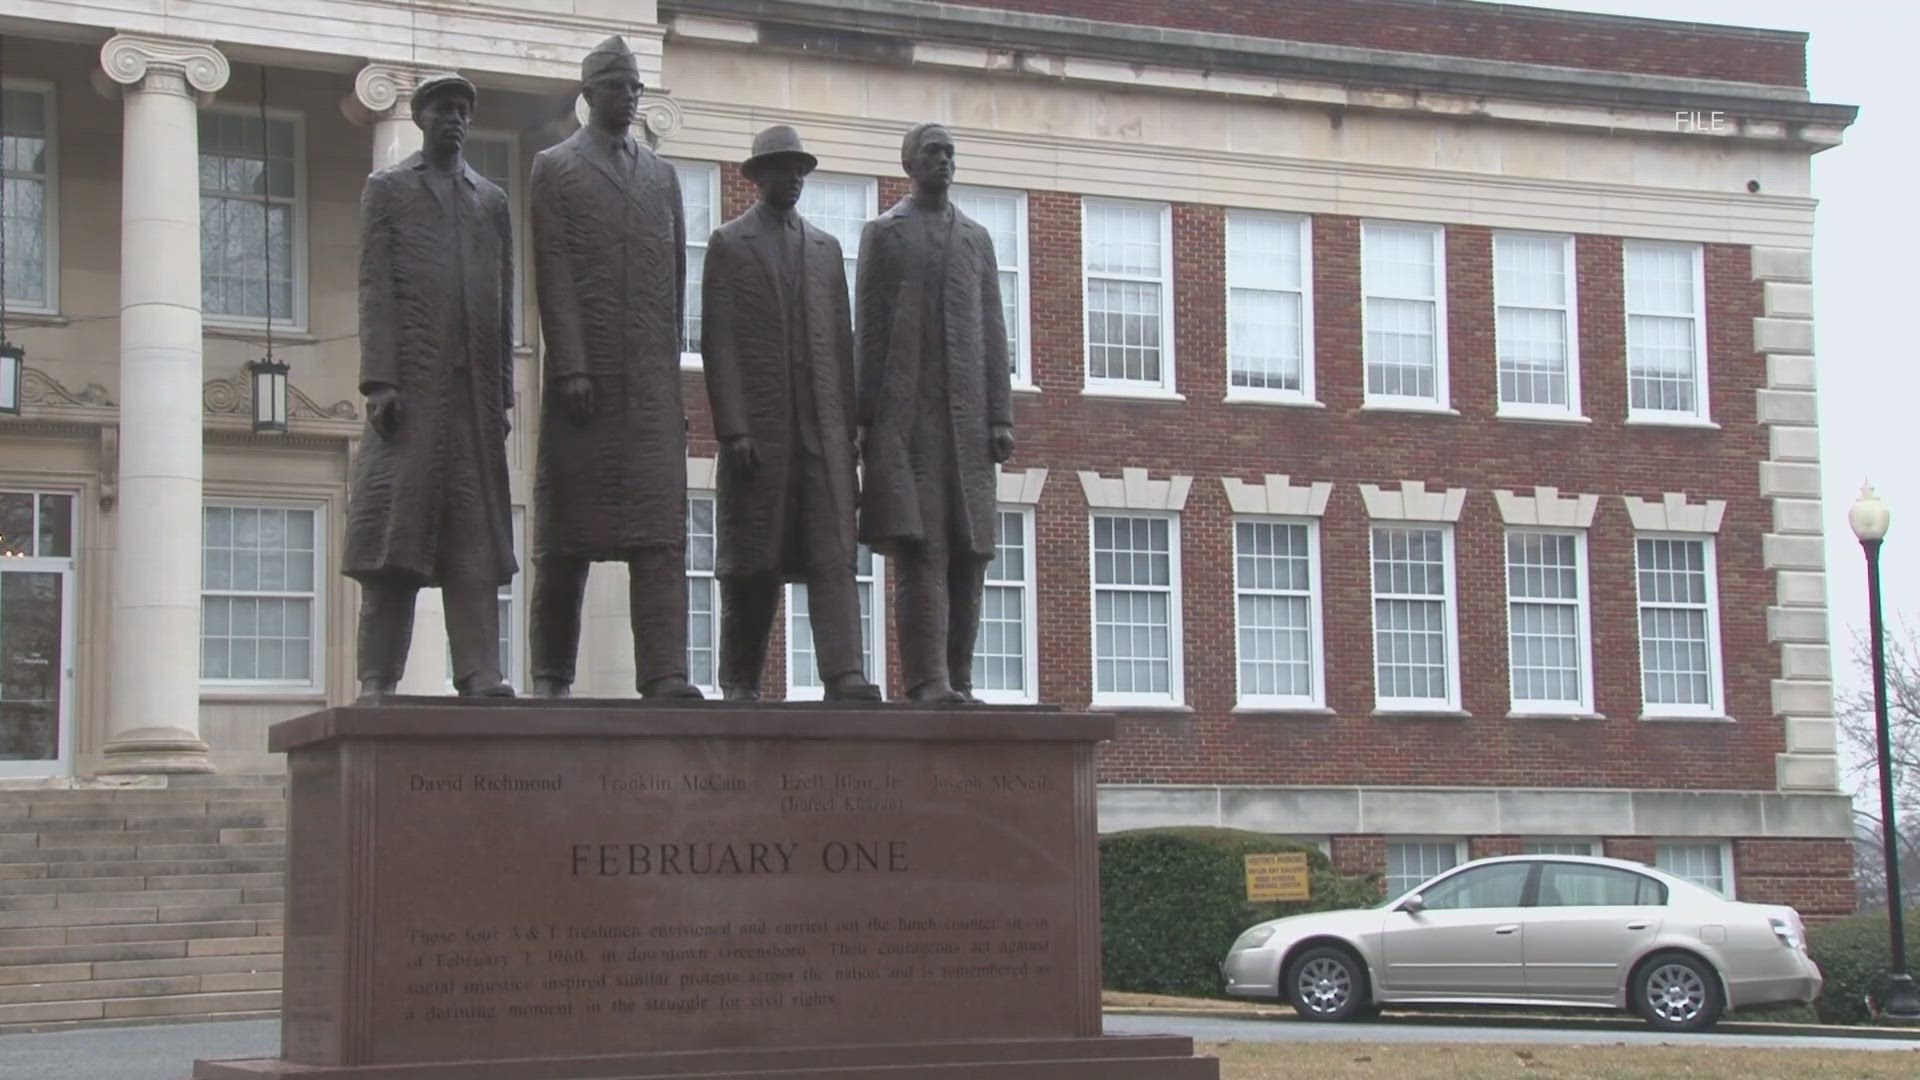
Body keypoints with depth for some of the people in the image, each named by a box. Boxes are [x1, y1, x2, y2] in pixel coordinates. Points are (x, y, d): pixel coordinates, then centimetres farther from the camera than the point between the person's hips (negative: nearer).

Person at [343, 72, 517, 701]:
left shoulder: (492, 200, 21)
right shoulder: (387, 189, 12)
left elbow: (504, 301, 18)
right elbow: (375, 289, 2)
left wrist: (503, 393, 10)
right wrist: (379, 379, -10)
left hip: (474, 389, 3)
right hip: (410, 383, -3)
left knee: (475, 532, -2)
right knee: (395, 528, -6)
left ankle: (479, 674, -5)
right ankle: (378, 679, -5)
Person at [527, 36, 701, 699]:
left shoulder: (662, 175, 18)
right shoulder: (556, 168, 6)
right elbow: (553, 274, -3)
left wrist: (671, 360, 10)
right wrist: (572, 366, -11)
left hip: (652, 378, 3)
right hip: (585, 372, -3)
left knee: (661, 528, -6)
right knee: (568, 530, 1)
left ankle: (664, 674, -11)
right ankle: (552, 676, 8)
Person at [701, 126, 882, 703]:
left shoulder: (826, 247, 18)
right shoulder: (728, 243, 6)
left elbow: (842, 338, 16)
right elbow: (718, 343, -2)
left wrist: (849, 422, 8)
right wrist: (733, 428, -11)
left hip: (822, 424, 3)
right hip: (758, 423, -3)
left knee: (833, 553, -7)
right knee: (752, 559, 1)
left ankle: (843, 675, -15)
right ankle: (740, 681, 9)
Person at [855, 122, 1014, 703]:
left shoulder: (977, 238, 19)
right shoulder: (882, 233, 10)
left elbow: (992, 333, 14)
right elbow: (868, 331, 4)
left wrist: (1001, 417, 5)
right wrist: (866, 419, -4)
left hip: (967, 417, 4)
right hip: (906, 413, -4)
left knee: (968, 554, 0)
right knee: (921, 551, -11)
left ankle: (958, 682, 3)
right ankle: (928, 682, -15)